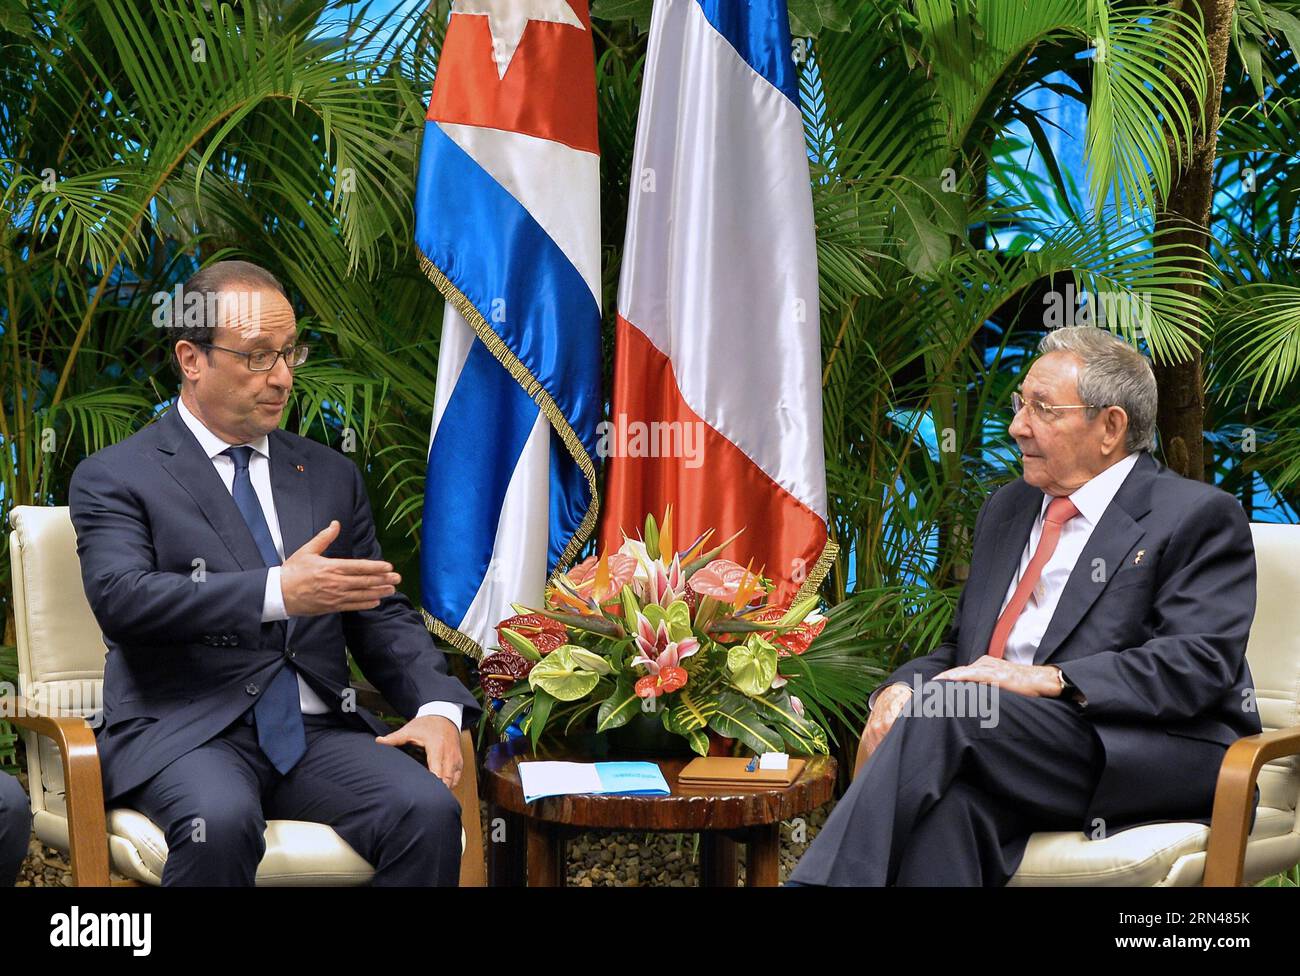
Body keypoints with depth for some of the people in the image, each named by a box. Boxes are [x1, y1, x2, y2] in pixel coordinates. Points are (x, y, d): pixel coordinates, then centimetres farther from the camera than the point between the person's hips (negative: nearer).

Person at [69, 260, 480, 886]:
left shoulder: (330, 475, 19)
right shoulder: (114, 478, 3)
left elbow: (381, 613, 19)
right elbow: (120, 598, -14)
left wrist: (437, 706, -2)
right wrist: (278, 593, -26)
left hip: (317, 730, 4)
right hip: (186, 733, -4)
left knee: (429, 811, -25)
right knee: (220, 823, -37)